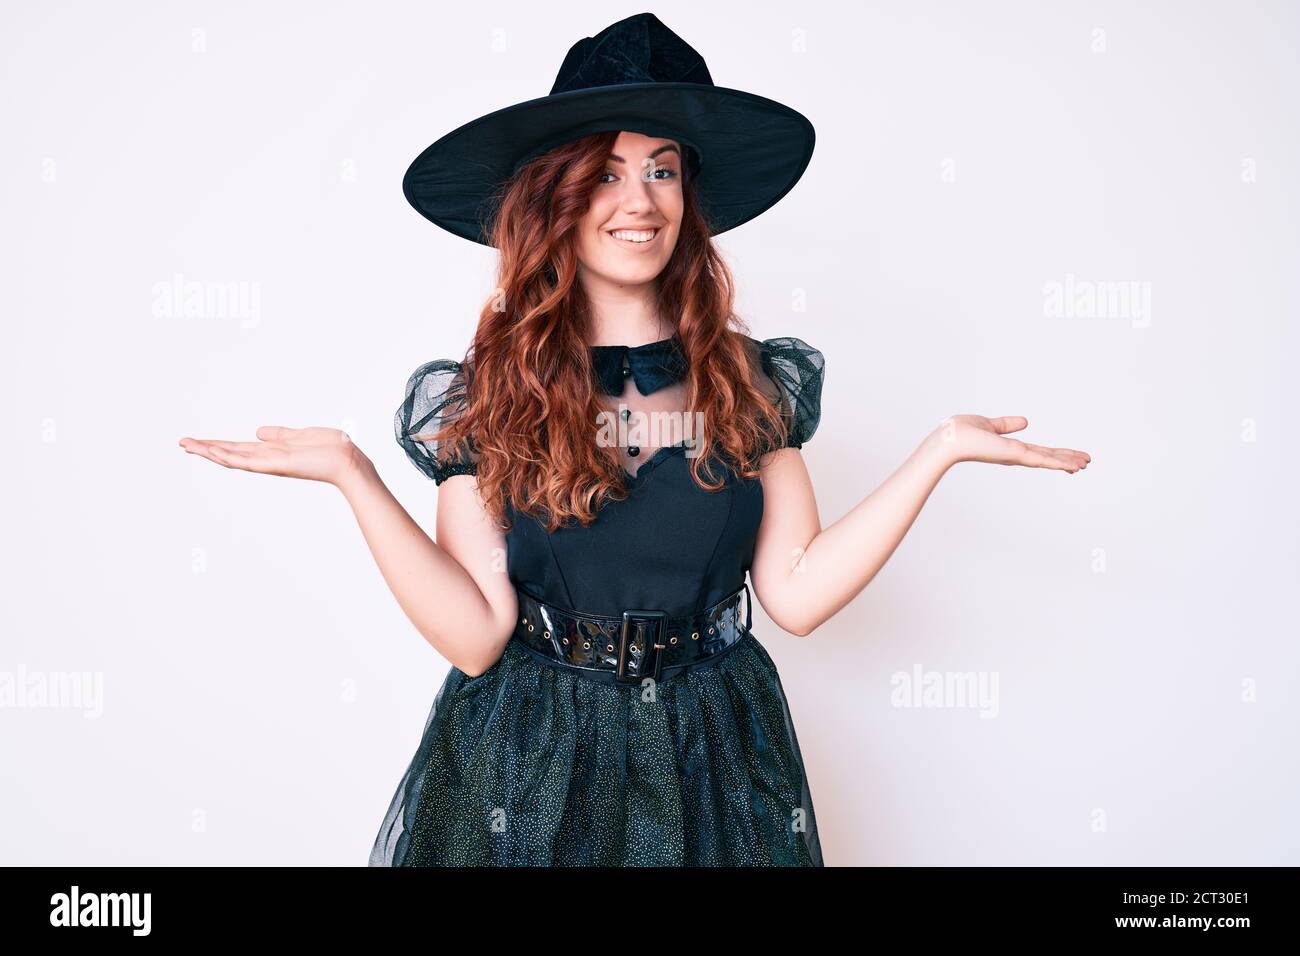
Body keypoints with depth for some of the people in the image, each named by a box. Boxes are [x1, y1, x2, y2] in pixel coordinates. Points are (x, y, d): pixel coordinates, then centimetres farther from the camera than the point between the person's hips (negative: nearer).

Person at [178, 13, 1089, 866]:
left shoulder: (751, 379, -2)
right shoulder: (478, 395, -7)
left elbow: (796, 595, -6)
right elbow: (475, 638, -12)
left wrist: (941, 449, -8)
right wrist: (352, 473, -20)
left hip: (716, 769, 2)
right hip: (529, 771, -1)